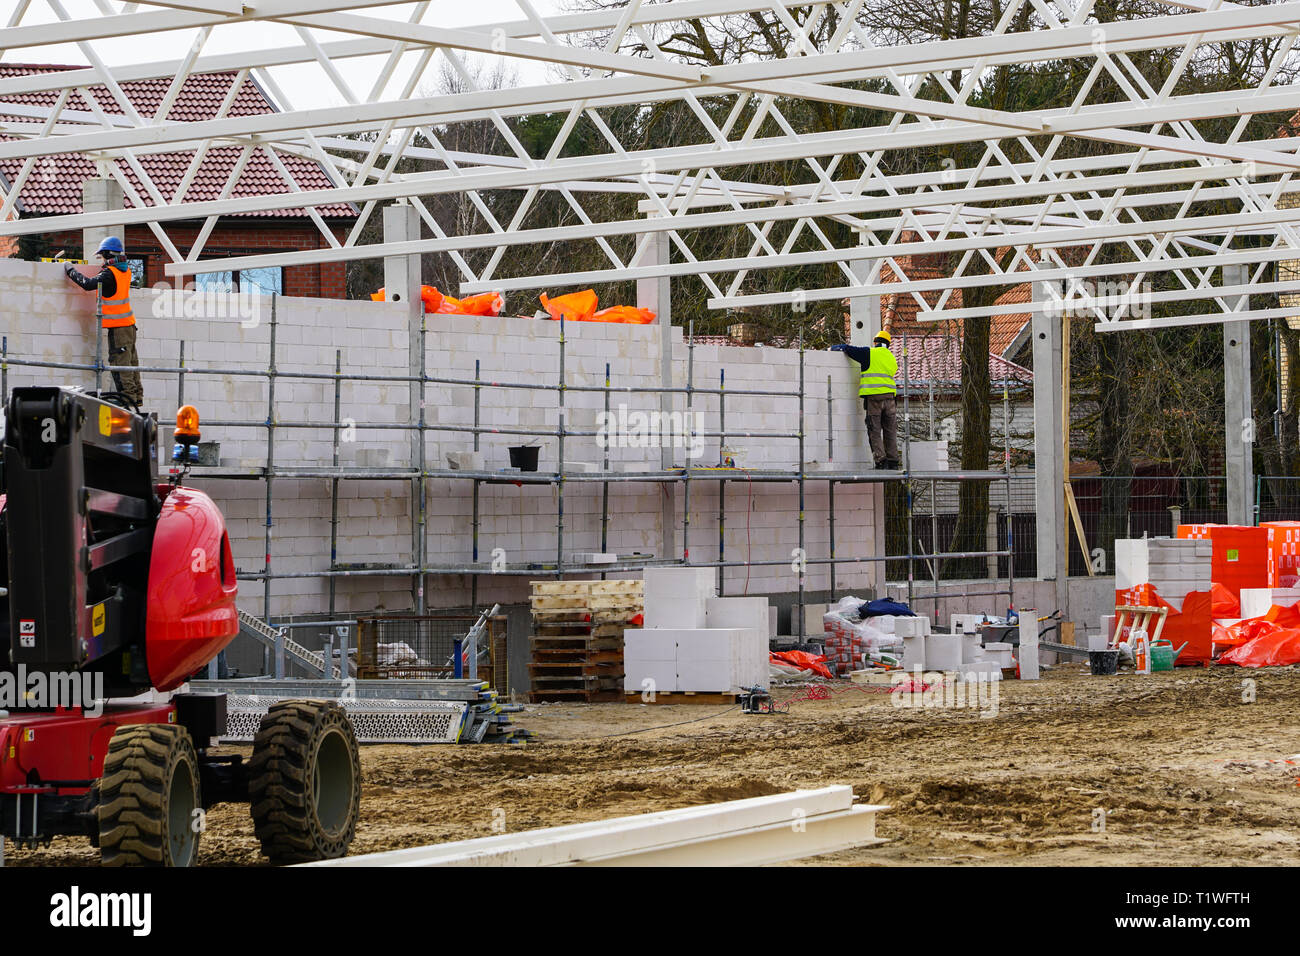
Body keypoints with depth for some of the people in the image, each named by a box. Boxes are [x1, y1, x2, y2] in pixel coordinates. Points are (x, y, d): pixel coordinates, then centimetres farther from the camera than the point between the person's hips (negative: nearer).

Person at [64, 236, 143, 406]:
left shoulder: (110, 273, -16)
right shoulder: (125, 271, 9)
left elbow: (88, 284, -20)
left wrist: (71, 270, -8)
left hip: (118, 326, -9)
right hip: (129, 323, 9)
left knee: (119, 361, -6)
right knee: (130, 361, 13)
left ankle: (128, 396, -9)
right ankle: (137, 396, 16)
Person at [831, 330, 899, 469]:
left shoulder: (870, 353, 1)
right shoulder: (892, 358, 17)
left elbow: (848, 349, 4)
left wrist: (833, 348, 23)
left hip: (873, 396, -4)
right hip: (889, 396, 4)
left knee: (875, 431, -1)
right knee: (890, 431, 9)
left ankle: (881, 460, -10)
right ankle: (892, 462, 8)